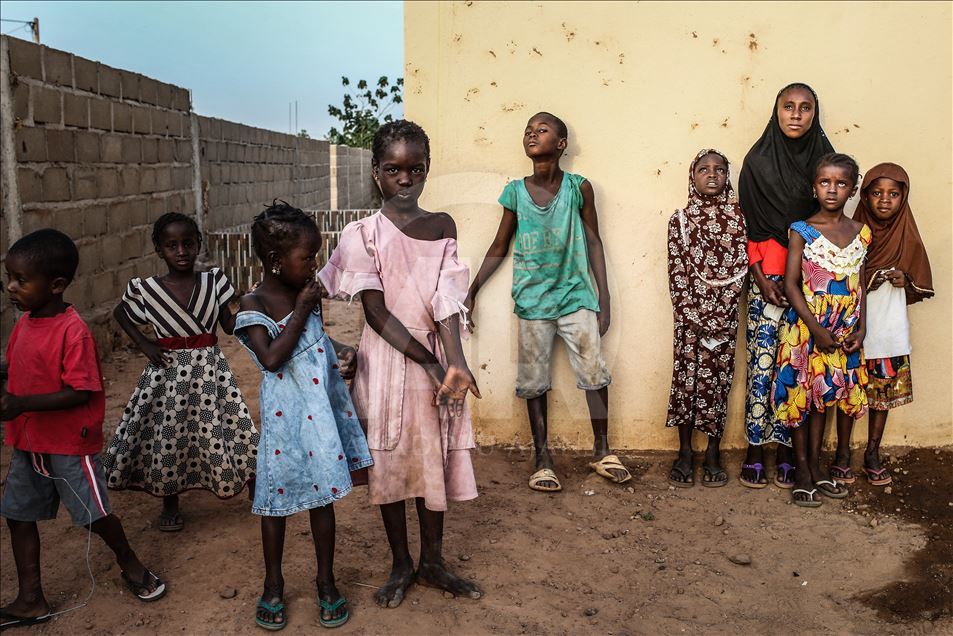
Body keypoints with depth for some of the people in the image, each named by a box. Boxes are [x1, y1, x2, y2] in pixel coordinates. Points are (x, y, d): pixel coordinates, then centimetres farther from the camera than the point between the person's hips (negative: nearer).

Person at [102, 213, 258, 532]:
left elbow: (229, 325, 0)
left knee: (216, 430, 3)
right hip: (168, 370, 0)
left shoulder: (213, 281, -3)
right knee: (166, 432, 6)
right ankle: (170, 503, 27)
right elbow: (120, 313, 12)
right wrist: (144, 343, 0)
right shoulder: (147, 289, -6)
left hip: (209, 367, 0)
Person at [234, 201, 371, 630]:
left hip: (322, 412, 5)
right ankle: (273, 585, 30)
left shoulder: (308, 292, 3)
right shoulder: (253, 305, -13)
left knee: (323, 496, 13)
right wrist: (301, 311, -19)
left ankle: (326, 582, 29)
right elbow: (271, 358, -25)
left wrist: (338, 347, -1)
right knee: (278, 499, 10)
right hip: (285, 415, -5)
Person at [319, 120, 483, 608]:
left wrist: (455, 362, -25)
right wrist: (430, 362, -17)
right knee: (389, 461, 9)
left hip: (437, 357, 2)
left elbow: (445, 298, -11)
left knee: (435, 458, 11)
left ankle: (432, 561, 30)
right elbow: (376, 313, -12)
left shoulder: (441, 227, 1)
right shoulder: (362, 235, -7)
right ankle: (401, 565, 27)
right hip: (386, 360, -2)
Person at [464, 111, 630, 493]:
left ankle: (602, 451, 16)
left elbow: (593, 244, 2)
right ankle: (542, 459, 18)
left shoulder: (578, 188, -4)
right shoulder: (515, 192, -1)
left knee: (594, 371, -2)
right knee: (534, 380, 6)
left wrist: (603, 301, 1)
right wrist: (470, 293, 5)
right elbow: (498, 248, 8)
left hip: (576, 295, -1)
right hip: (532, 300, 1)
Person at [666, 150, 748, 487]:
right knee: (686, 377, 3)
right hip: (690, 313, 0)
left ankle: (713, 452, 17)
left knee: (718, 380, 5)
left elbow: (740, 268, -4)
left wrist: (719, 314, -10)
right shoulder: (680, 219, 0)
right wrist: (694, 316, -10)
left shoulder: (739, 217, 1)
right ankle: (684, 452, 15)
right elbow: (676, 273, -3)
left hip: (724, 313, 0)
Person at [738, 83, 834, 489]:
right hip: (767, 275, -1)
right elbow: (749, 224, 1)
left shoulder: (824, 159, 7)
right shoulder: (758, 160, 3)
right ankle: (754, 448, 6)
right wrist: (761, 277, -7)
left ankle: (785, 448, 11)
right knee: (761, 360, -3)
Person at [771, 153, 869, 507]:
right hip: (806, 325, -3)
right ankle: (801, 468, 14)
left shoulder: (860, 234, 5)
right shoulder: (802, 232, -7)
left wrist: (861, 329, -2)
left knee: (825, 394, 13)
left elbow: (860, 286, 9)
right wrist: (816, 328, -16)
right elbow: (790, 284, -10)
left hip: (843, 331, 4)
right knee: (800, 394, 2)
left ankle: (815, 462, 26)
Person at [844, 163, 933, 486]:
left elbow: (922, 288, 8)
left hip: (890, 331, 3)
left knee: (884, 392, 11)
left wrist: (905, 280, -10)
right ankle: (843, 451, 20)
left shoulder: (907, 238, 3)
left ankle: (872, 453, 25)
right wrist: (877, 277, -16)